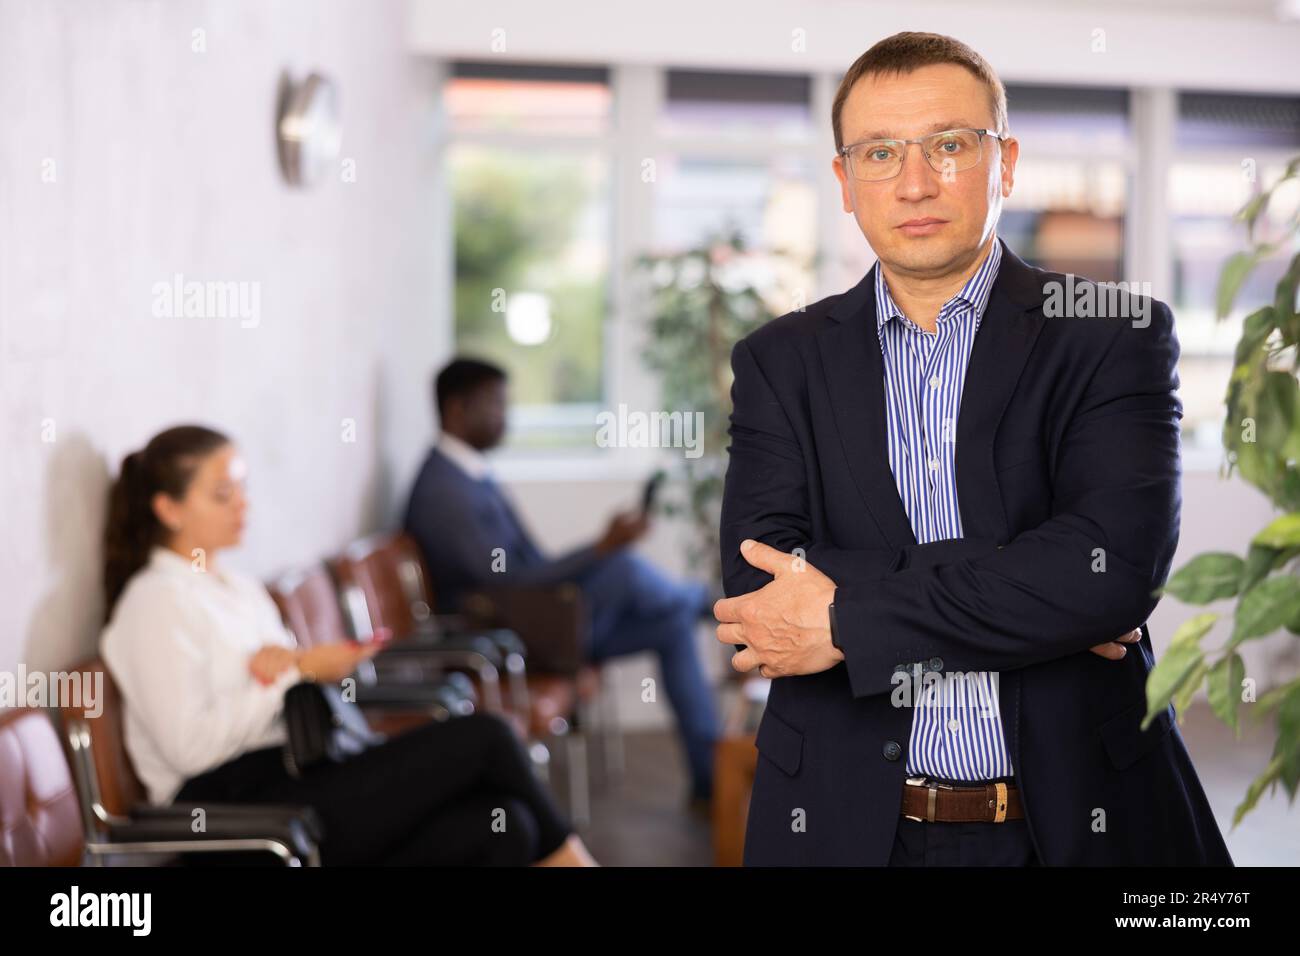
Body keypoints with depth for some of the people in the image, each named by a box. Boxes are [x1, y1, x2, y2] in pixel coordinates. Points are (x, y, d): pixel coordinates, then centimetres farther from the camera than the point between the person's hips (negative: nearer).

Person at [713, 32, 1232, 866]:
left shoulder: (1115, 335, -3)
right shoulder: (781, 361, 3)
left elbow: (1120, 562, -18)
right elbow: (756, 594, -10)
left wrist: (849, 618, -17)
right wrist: (1033, 596, -17)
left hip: (1077, 819, -1)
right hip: (847, 823, 1)